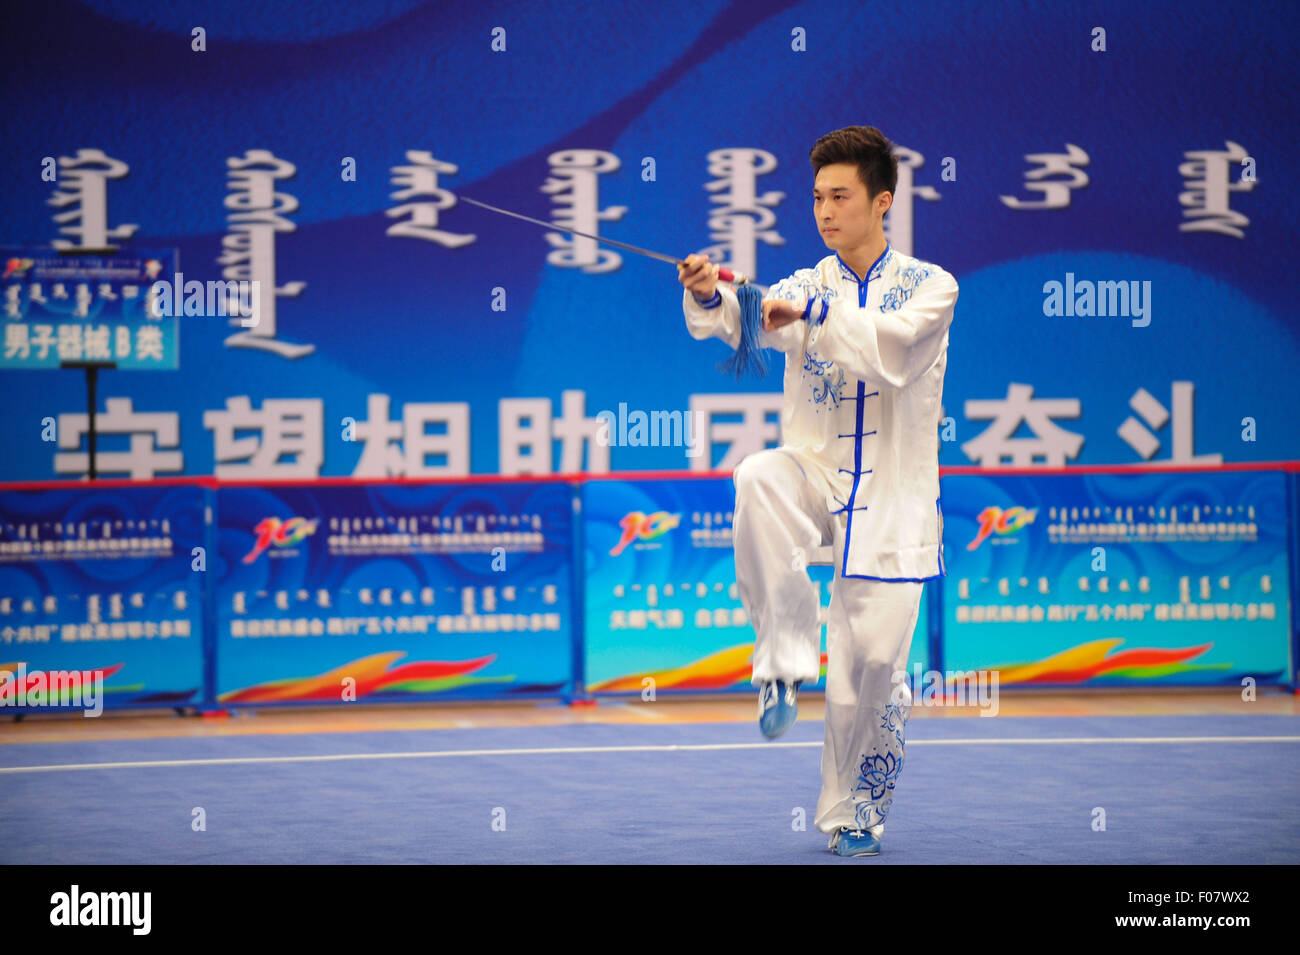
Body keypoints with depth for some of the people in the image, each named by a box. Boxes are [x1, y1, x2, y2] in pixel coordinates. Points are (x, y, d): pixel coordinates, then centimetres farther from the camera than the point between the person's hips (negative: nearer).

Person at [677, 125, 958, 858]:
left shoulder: (930, 287, 0)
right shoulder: (807, 287, 6)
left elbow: (894, 346, -21)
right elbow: (746, 323, -15)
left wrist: (811, 316, -34)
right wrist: (711, 298, -37)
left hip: (889, 497, -1)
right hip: (815, 475, 2)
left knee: (872, 668, -4)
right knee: (759, 480, -35)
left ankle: (857, 813, 19)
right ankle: (785, 660, -27)